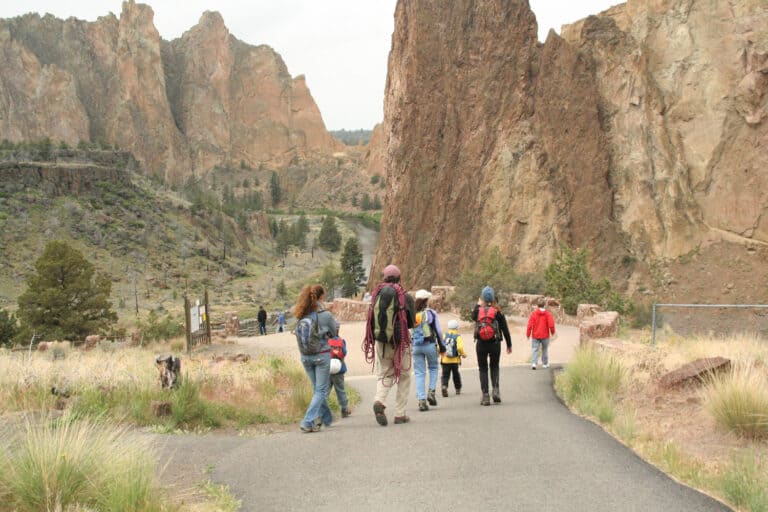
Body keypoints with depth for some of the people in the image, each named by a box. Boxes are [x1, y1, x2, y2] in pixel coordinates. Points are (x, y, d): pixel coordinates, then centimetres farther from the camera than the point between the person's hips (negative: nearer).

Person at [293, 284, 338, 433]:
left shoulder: (302, 316, -2)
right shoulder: (325, 315, -14)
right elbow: (335, 333, -1)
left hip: (305, 356, 5)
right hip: (322, 355, -5)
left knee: (317, 389, 19)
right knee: (321, 390, 3)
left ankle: (326, 418, 32)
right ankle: (308, 422, -8)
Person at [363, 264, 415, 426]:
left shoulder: (376, 294, 0)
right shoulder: (405, 297, -8)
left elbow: (371, 320, 3)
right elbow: (411, 323, -1)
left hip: (380, 341, 2)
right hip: (400, 342, -2)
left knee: (384, 374, 14)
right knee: (403, 377, 10)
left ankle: (379, 400, -14)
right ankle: (400, 414, 9)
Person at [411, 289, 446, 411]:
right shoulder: (430, 313, -5)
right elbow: (438, 331, -3)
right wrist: (442, 346, 5)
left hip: (415, 346, 2)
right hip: (429, 344, -2)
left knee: (419, 373, 5)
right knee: (433, 368, 19)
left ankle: (421, 400, 0)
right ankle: (431, 392, 2)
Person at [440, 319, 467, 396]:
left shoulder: (444, 336, 1)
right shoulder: (458, 337, -7)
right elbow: (459, 348, -20)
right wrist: (463, 354, -2)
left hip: (445, 360, 1)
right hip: (455, 360, -1)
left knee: (445, 375, 2)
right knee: (456, 375, 18)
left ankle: (444, 386, -23)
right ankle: (458, 389, 29)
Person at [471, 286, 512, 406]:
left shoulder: (478, 311, -3)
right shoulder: (497, 311, -4)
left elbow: (473, 317, 20)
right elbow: (505, 329, 0)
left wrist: (478, 304, 19)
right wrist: (509, 345, 8)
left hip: (481, 344, 0)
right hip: (495, 343, 0)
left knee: (483, 369, 9)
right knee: (494, 367, 19)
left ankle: (485, 396, 3)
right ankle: (495, 389, -2)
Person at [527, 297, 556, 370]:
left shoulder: (533, 313, -7)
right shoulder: (548, 314, -7)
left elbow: (530, 325, -9)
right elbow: (551, 325, -11)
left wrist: (528, 334, 2)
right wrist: (552, 332, 9)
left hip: (535, 335, -1)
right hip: (545, 335, 1)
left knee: (534, 349, 1)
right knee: (545, 349, 15)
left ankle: (533, 363, -16)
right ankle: (545, 363, 24)